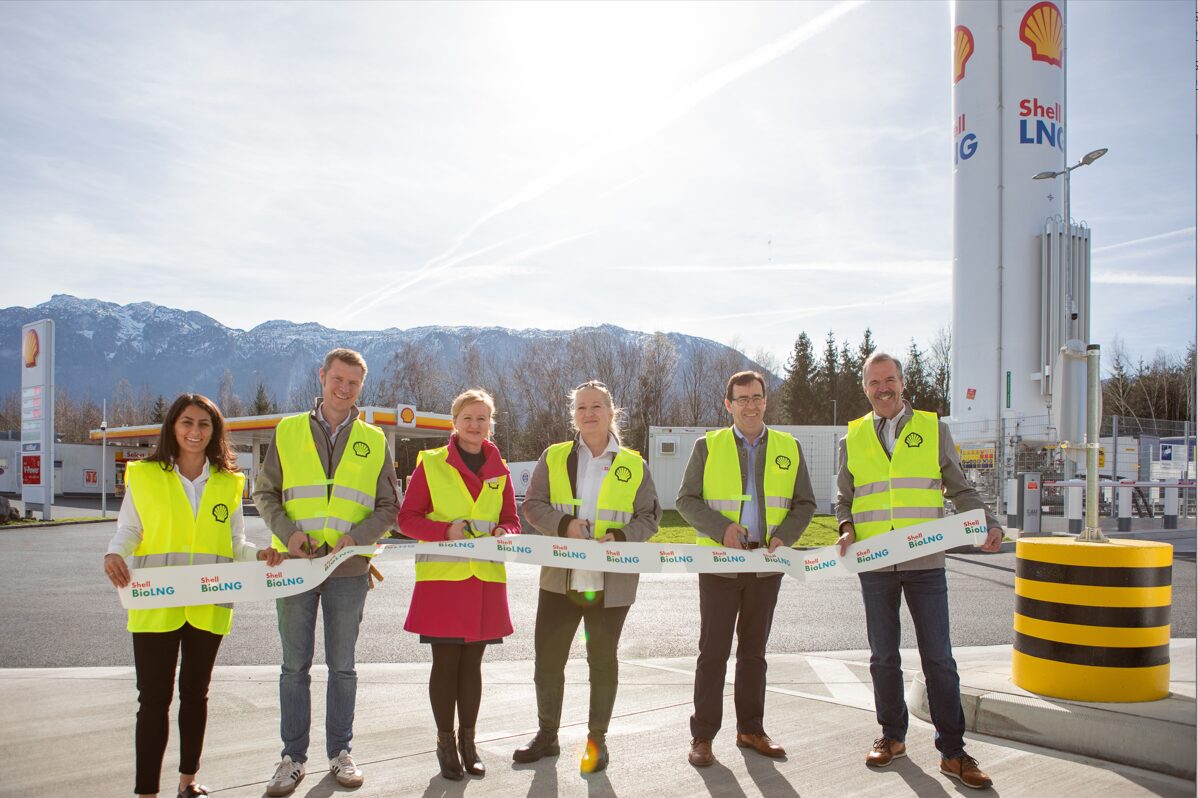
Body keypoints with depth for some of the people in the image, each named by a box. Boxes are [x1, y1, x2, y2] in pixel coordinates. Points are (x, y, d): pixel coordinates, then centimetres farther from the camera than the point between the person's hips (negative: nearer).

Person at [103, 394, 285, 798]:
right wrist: (114, 554, -19)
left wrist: (259, 554, -10)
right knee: (154, 697, -2)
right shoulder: (144, 476, 1)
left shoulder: (228, 482, 6)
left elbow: (234, 544, 9)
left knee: (195, 693, 15)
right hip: (155, 605, -2)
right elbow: (128, 531, 2)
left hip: (208, 606, 3)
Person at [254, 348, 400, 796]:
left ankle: (340, 752, 24)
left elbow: (388, 507, 4)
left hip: (348, 570, 0)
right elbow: (265, 494, 6)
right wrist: (287, 531, -11)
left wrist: (356, 537, -14)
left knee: (343, 666, 10)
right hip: (295, 565, 0)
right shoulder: (287, 432, 5)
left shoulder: (374, 441, 5)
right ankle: (293, 756, 21)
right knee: (295, 666, 8)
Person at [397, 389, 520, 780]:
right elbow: (407, 518, -1)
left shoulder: (499, 471, 9)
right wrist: (446, 531, -17)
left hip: (485, 578, 3)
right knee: (445, 662, 3)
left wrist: (503, 532, -10)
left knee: (472, 662, 10)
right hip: (441, 577, -2)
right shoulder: (431, 463, 1)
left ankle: (468, 741, 23)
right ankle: (445, 743, 18)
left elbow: (512, 522, 13)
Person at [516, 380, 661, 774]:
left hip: (611, 581, -1)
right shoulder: (554, 458, 3)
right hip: (560, 577, 1)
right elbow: (533, 505, 1)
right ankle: (547, 735, 27)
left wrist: (621, 536, -15)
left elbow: (650, 517, 3)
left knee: (603, 659, 10)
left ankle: (597, 739, 27)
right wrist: (565, 523, -16)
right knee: (547, 656, 8)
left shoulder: (634, 465, 1)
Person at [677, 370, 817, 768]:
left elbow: (805, 504, 8)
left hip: (766, 566, 2)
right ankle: (702, 736, 12)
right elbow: (686, 500, -1)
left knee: (753, 650, 14)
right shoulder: (708, 446, 0)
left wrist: (785, 537, -10)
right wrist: (721, 528, -16)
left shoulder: (789, 448, 7)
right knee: (713, 652, 2)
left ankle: (750, 729, 26)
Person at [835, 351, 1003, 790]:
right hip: (874, 565, 2)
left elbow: (960, 489, 8)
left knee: (938, 658, 1)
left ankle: (953, 752, 11)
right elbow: (844, 498, 15)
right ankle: (892, 736, 26)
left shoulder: (933, 429, 6)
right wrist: (847, 529, -4)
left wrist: (988, 524, -7)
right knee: (883, 656, 11)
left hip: (925, 561, -1)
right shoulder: (853, 437, 9)